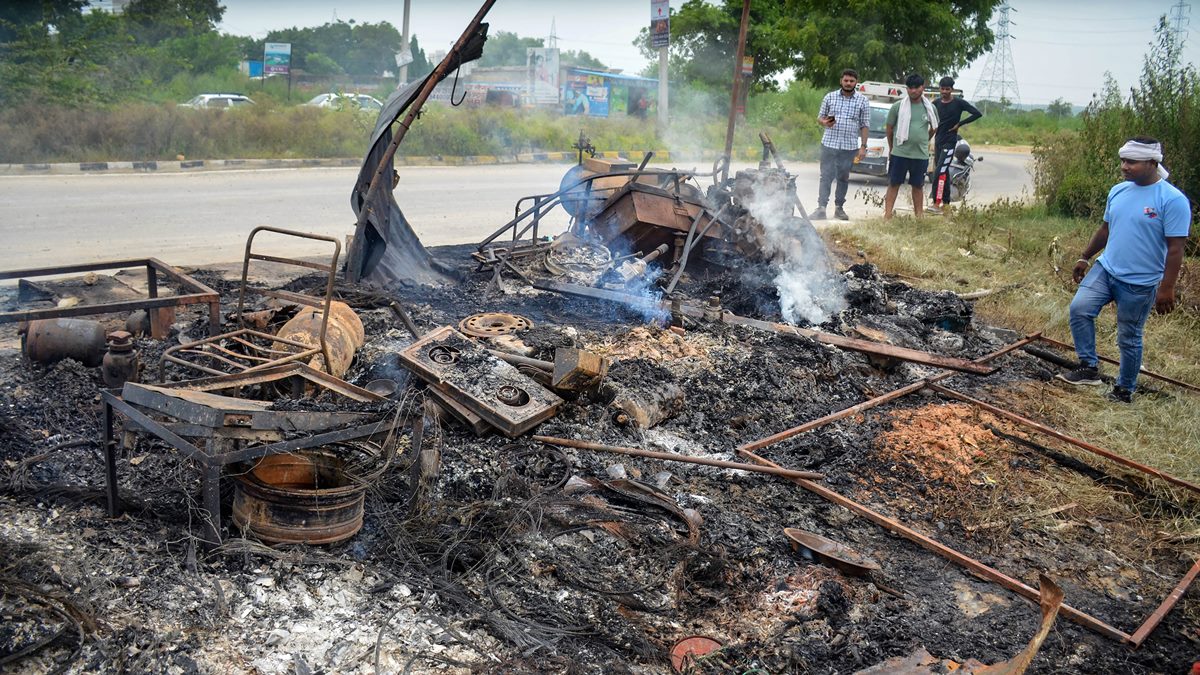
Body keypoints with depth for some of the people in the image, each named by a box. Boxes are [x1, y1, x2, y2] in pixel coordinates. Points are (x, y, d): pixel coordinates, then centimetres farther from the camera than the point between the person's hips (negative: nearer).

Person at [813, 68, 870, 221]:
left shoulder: (863, 101, 5)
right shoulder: (830, 97, 7)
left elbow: (864, 126, 5)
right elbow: (819, 117, 11)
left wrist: (863, 146, -1)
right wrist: (824, 122, -13)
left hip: (849, 147, 0)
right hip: (829, 144, 0)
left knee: (843, 178, 8)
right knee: (826, 176, -5)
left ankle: (839, 208, 17)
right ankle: (821, 208, -6)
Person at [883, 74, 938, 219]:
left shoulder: (930, 108, 4)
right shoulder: (898, 106, -3)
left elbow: (933, 128, 19)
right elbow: (890, 128, 6)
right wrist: (892, 147, 12)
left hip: (921, 155, 2)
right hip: (899, 153, -2)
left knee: (917, 186, 11)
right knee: (893, 185, 0)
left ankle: (918, 216, 17)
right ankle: (887, 216, 0)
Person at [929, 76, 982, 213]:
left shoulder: (959, 103, -7)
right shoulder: (936, 104, 6)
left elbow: (977, 114, -9)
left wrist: (960, 124, -10)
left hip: (950, 142, -6)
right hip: (938, 141, 6)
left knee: (940, 172, -16)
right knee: (944, 172, 12)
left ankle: (936, 203, -19)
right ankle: (946, 202, 19)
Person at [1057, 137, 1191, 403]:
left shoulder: (1172, 199, -15)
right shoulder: (1118, 191, 5)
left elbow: (1175, 248, -16)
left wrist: (1167, 288, -19)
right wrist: (1084, 258, 20)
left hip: (1140, 284, -5)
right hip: (1105, 269, 5)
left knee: (1129, 338, 6)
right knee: (1079, 308, -16)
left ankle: (1125, 389, 24)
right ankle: (1089, 368, -5)